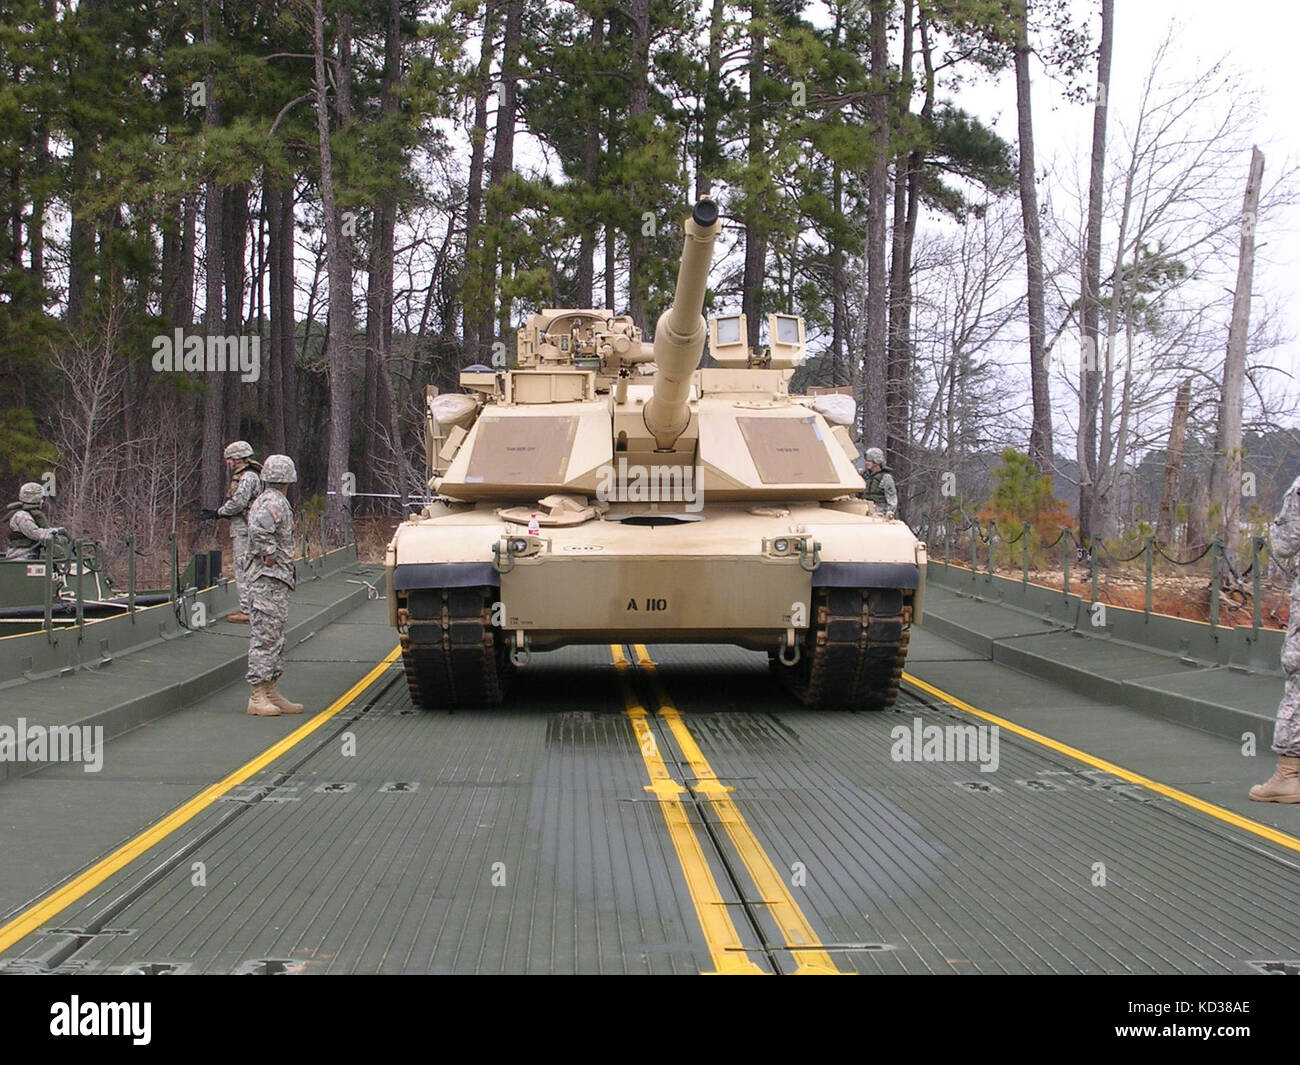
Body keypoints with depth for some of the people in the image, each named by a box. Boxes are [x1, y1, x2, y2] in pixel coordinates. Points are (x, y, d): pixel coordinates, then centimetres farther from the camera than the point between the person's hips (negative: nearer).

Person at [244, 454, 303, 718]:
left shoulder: (263, 500, 16)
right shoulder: (275, 503, -15)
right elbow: (259, 529, -31)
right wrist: (270, 556, -20)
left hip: (274, 580, 10)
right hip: (270, 579, -10)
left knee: (274, 637, 14)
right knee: (265, 636, -9)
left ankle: (270, 693, 19)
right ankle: (257, 696, -8)